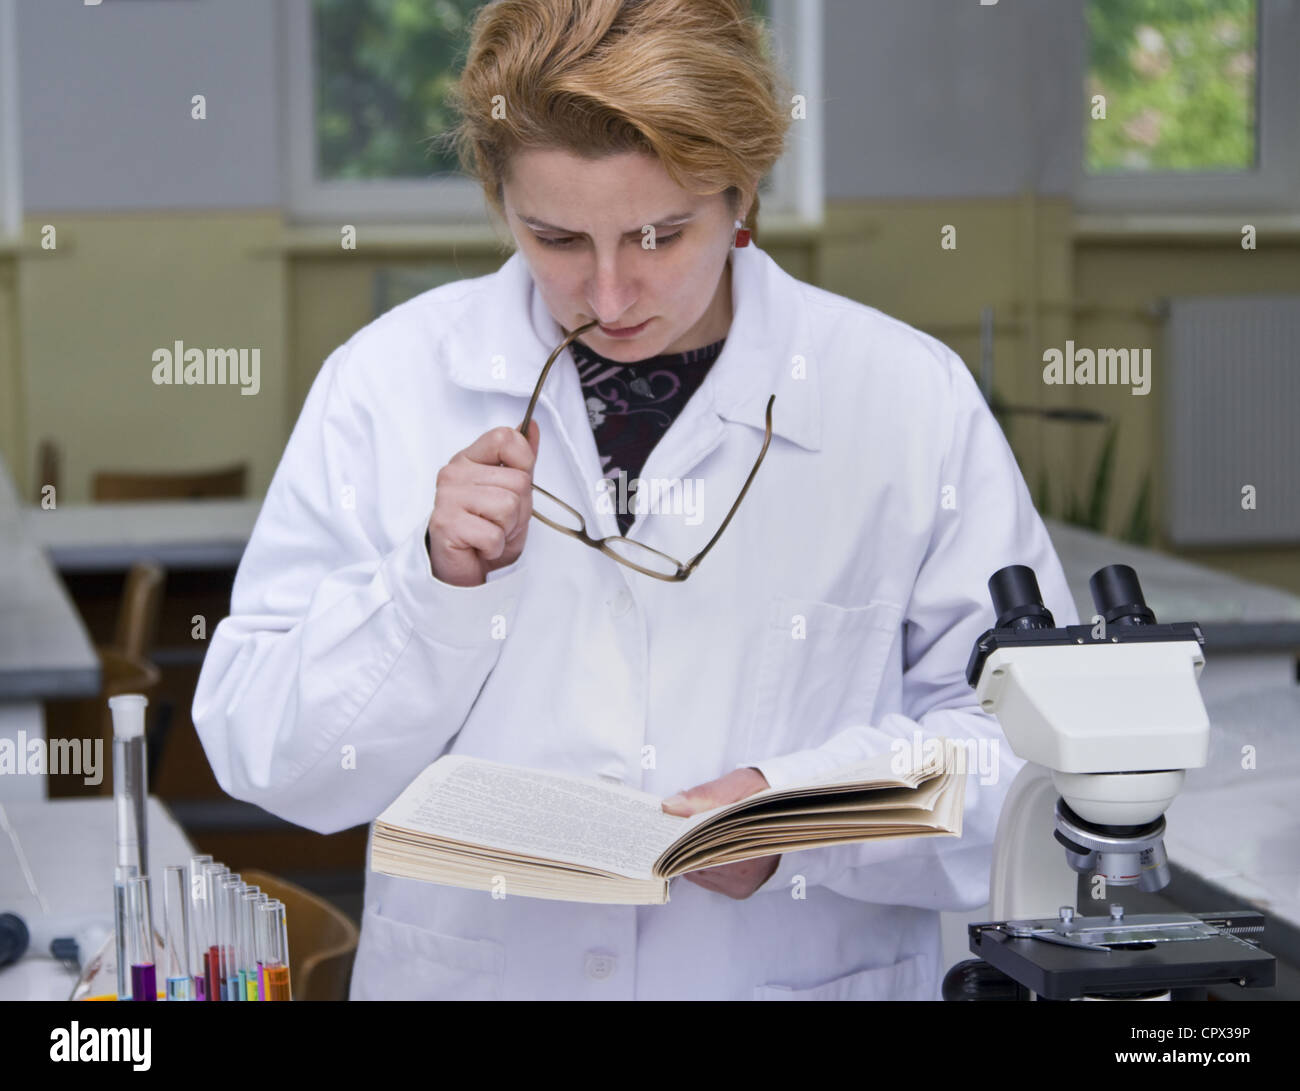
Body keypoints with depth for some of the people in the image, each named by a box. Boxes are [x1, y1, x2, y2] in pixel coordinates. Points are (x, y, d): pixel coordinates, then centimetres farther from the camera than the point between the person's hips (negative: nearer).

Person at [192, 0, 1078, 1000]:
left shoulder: (914, 401, 0)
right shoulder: (388, 383, 2)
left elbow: (1034, 732, 0)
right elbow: (263, 760, 3)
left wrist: (807, 811, -14)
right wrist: (440, 587, -11)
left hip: (807, 977, -1)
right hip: (467, 974, 1)